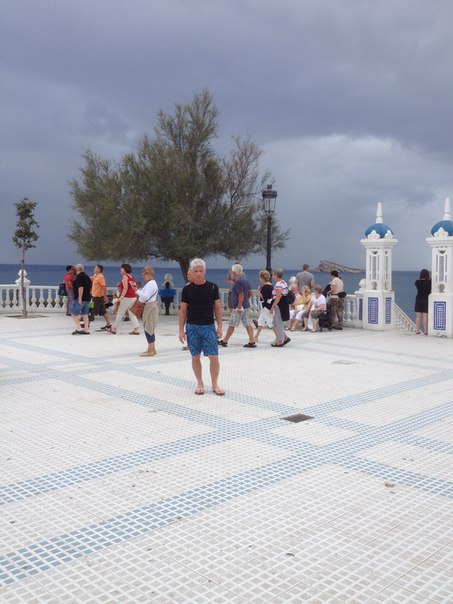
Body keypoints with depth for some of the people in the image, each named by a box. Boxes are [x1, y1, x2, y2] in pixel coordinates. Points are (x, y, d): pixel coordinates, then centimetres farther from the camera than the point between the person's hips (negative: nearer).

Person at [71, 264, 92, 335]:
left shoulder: (79, 277, -12)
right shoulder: (87, 277, 15)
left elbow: (80, 288, -22)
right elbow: (90, 288, 20)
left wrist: (80, 298, -23)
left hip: (80, 299, -8)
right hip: (87, 298, 8)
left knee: (74, 313, -2)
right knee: (85, 314, 11)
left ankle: (79, 328, -10)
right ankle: (86, 329, 10)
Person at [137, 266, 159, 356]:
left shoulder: (150, 284, -15)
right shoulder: (151, 283, 19)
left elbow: (145, 296, -24)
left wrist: (137, 290, -24)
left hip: (150, 307, -11)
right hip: (150, 307, 11)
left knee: (148, 328, -8)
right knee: (150, 329, 14)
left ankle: (150, 350, -5)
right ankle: (152, 349, 21)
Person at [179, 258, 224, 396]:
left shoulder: (212, 287, 0)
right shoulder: (187, 289, -1)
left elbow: (217, 307, 5)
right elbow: (183, 310, 4)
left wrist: (219, 326, -1)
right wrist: (181, 330, 0)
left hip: (209, 327, 0)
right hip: (192, 327, 0)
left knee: (214, 357, -4)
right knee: (195, 357, 6)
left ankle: (215, 384, 11)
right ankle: (200, 383, 20)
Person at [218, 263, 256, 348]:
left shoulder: (238, 282, -17)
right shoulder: (245, 281, 12)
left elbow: (241, 295, -22)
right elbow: (250, 293, 17)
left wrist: (239, 307, -22)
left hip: (239, 307, -9)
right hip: (247, 306, 9)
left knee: (231, 325, 2)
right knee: (248, 324, 6)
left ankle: (224, 341, 12)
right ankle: (252, 342, 2)